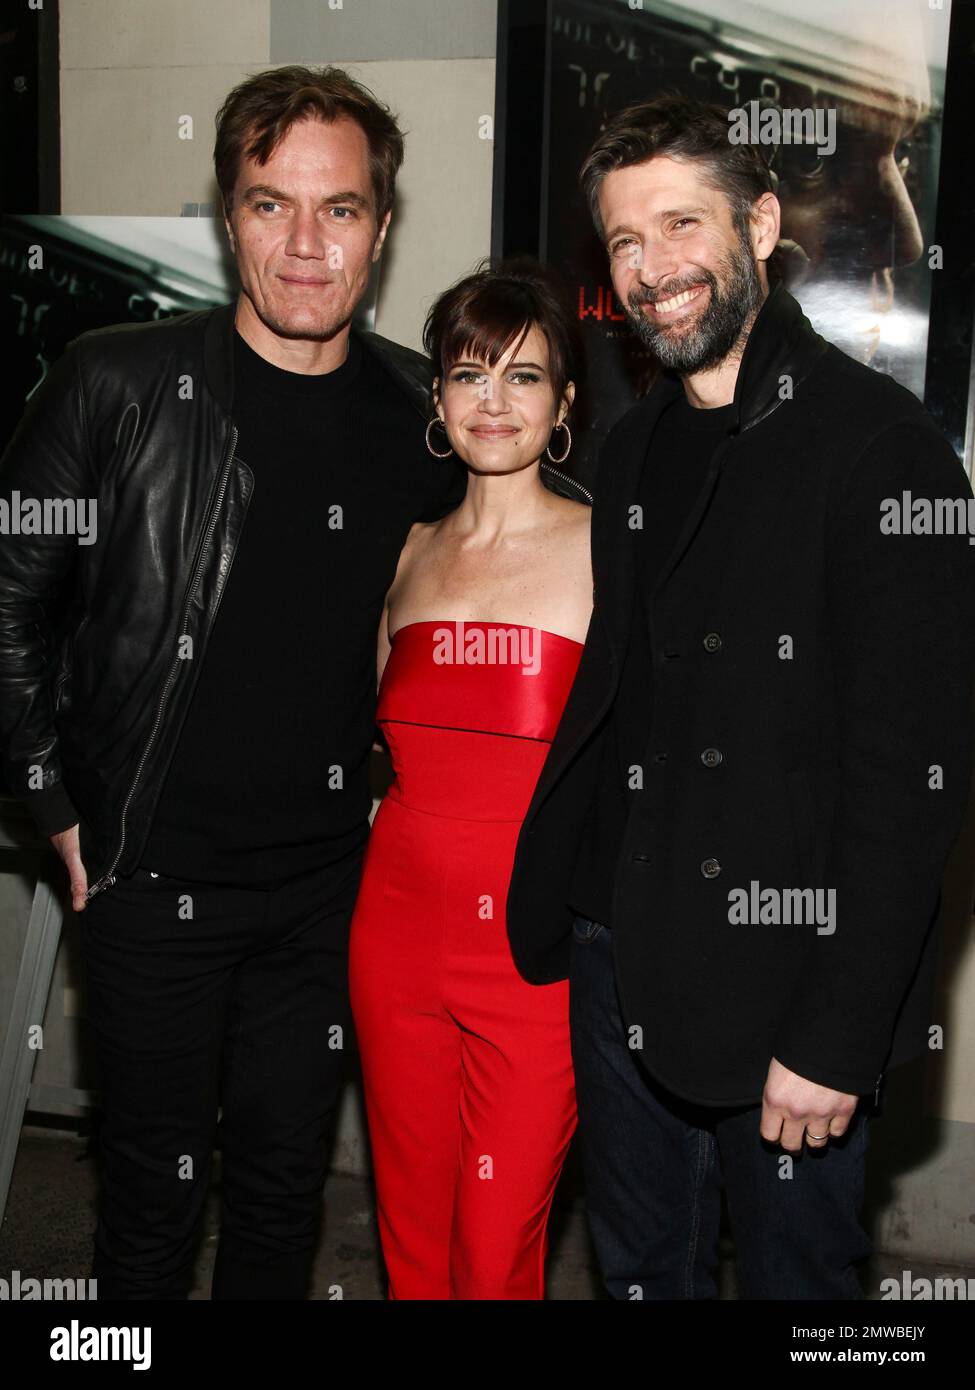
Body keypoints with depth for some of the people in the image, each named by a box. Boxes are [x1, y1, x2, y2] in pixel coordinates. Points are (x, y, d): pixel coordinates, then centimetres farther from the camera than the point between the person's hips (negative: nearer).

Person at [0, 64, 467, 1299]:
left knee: (286, 1183, 18)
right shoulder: (119, 385, -10)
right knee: (155, 1184, 14)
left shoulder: (423, 413, 0)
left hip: (328, 883, 3)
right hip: (152, 874, -2)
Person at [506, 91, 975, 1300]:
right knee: (641, 1270, 21)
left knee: (792, 1269, 14)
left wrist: (838, 1032, -18)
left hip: (785, 978, -6)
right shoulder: (635, 450, 10)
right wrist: (541, 906, 9)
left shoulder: (875, 442, -13)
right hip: (620, 965, 6)